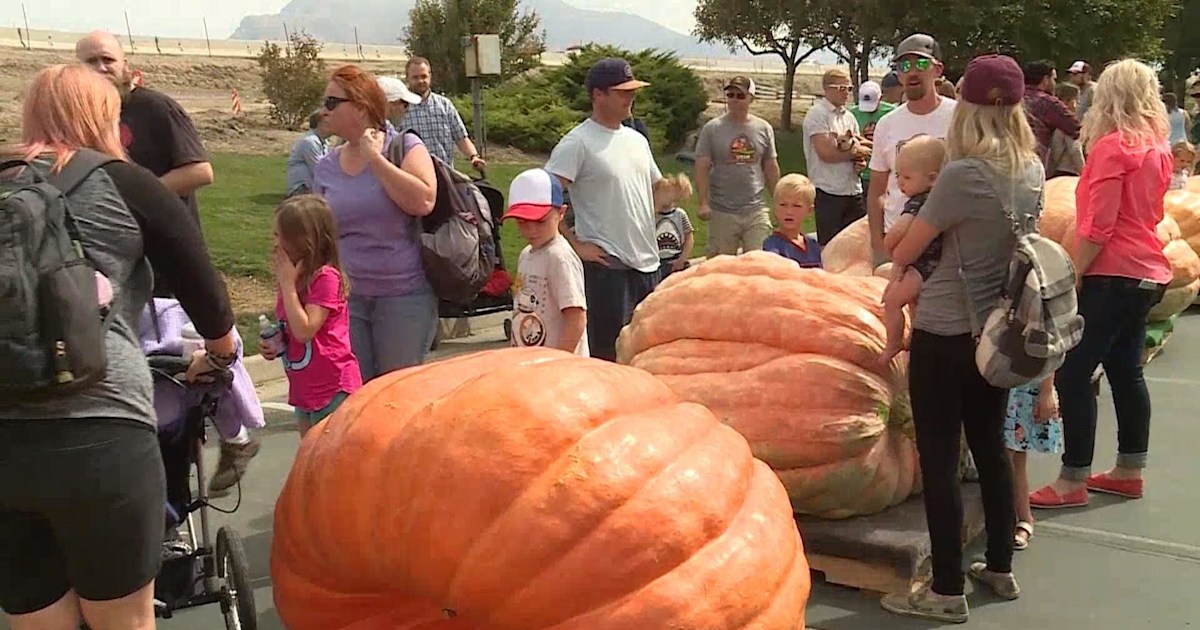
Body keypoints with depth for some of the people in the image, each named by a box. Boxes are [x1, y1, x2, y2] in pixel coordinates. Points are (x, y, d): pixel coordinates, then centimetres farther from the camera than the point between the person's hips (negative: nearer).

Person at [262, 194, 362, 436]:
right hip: (304, 390, 9)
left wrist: (287, 283, -19)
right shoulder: (293, 278, 9)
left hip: (333, 389, -9)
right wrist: (274, 345, 1)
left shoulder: (326, 277, -17)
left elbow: (304, 331, -24)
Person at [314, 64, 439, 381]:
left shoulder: (404, 146, -4)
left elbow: (423, 201, -21)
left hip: (403, 295, -4)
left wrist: (375, 158, -14)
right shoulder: (327, 167, 9)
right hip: (346, 298, 4)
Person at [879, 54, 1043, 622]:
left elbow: (906, 250, -9)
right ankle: (1000, 569, 31)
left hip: (946, 334, -7)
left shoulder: (962, 174, -19)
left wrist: (897, 266, 14)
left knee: (939, 458, 1)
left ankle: (947, 592, 8)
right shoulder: (1032, 171, 2)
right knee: (990, 446, 18)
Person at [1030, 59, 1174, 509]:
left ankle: (1072, 481, -4)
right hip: (1147, 273, 9)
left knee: (1072, 374, -7)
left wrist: (1071, 277, -13)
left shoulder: (1111, 147, -14)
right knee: (1125, 369, 16)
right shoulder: (1157, 147, 10)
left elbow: (1097, 227, -18)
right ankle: (1129, 471, 24)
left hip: (1112, 274, -9)